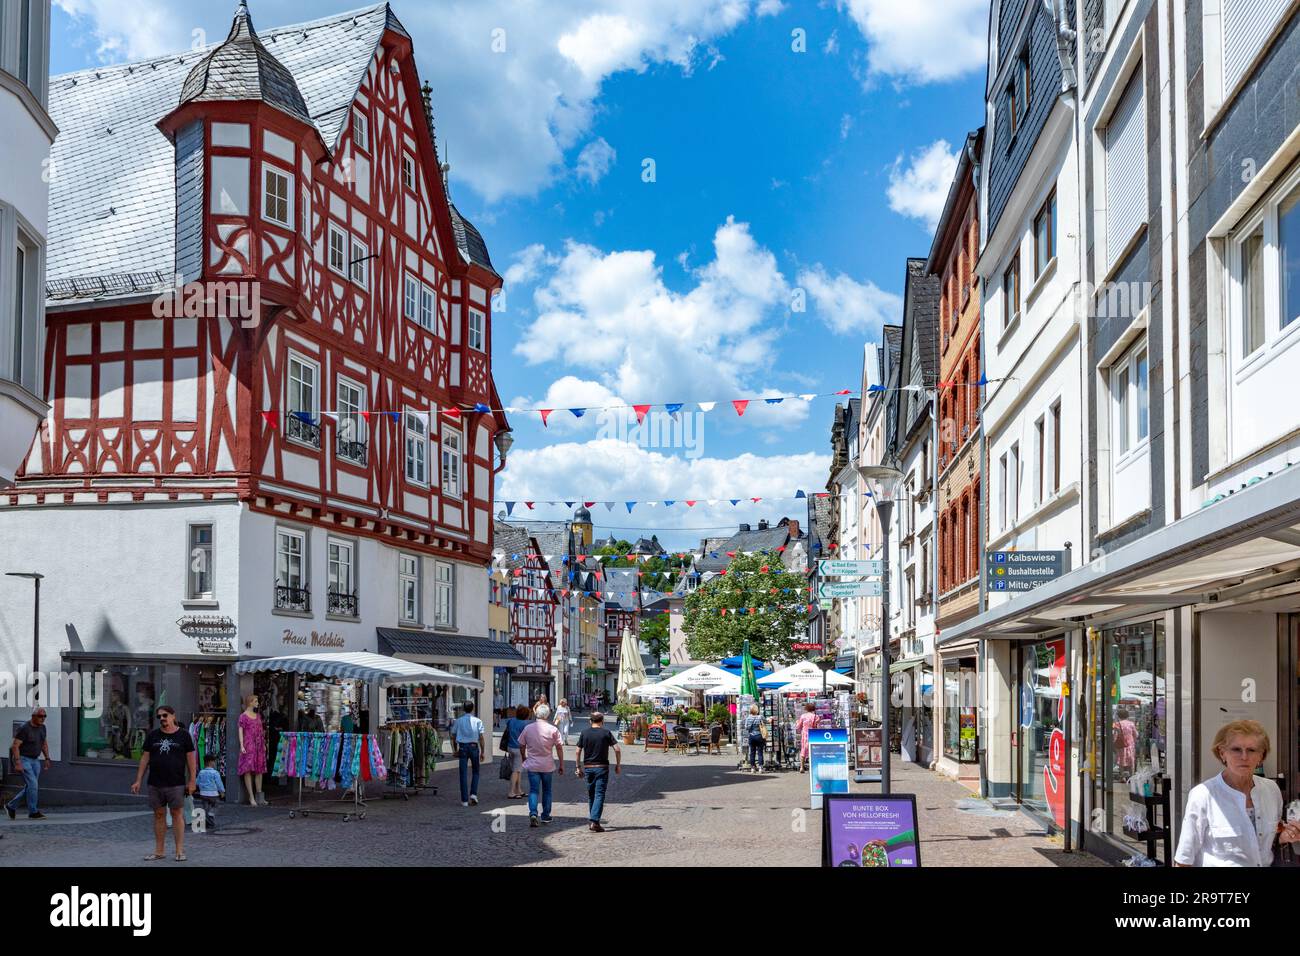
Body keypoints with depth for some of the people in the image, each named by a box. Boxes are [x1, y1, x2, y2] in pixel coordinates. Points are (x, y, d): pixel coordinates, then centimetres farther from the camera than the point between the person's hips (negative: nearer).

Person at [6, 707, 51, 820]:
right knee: (32, 785, -15)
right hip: (22, 760, -8)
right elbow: (15, 745, -21)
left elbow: (44, 743, 17)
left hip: (35, 760, 8)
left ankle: (11, 806, 22)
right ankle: (33, 812, -7)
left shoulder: (42, 727, 5)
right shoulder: (24, 729, -18)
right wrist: (17, 763, -27)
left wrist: (47, 759, 10)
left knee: (30, 787, 6)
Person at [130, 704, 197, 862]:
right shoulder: (153, 735, 8)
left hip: (176, 784, -3)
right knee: (159, 815, 7)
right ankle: (159, 851, 14)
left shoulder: (183, 735, 1)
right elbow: (145, 758, 9)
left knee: (177, 814, -2)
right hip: (155, 784, 3)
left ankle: (179, 850, 1)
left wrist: (192, 781, -5)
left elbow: (190, 759, 0)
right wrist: (138, 780, 4)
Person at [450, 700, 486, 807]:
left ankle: (464, 800, 4)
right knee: (476, 772, 16)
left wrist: (456, 750, 18)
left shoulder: (458, 721, 2)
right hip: (474, 746, -1)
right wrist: (482, 752, -1)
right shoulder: (477, 721, -4)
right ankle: (473, 794, 0)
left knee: (463, 774, 4)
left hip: (462, 747, 1)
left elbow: (453, 736, 7)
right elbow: (481, 738, -6)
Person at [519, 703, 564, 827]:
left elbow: (521, 746, 7)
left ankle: (533, 813, -19)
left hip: (532, 765, 0)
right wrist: (561, 764, 4)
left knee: (533, 790, 2)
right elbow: (559, 748, -5)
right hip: (547, 765, 0)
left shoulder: (528, 728, -2)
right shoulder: (553, 729, -7)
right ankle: (545, 816, 22)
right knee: (547, 791, 15)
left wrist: (524, 758, 24)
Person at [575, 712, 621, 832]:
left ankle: (591, 819, 22)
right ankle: (594, 821, -14)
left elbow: (578, 751, 3)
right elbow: (617, 749, -9)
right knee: (599, 795, -4)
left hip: (588, 767, 3)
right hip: (601, 767, -3)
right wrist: (618, 764, 2)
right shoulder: (606, 733, -4)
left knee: (591, 794, 17)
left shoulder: (584, 733, 3)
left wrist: (579, 767, 12)